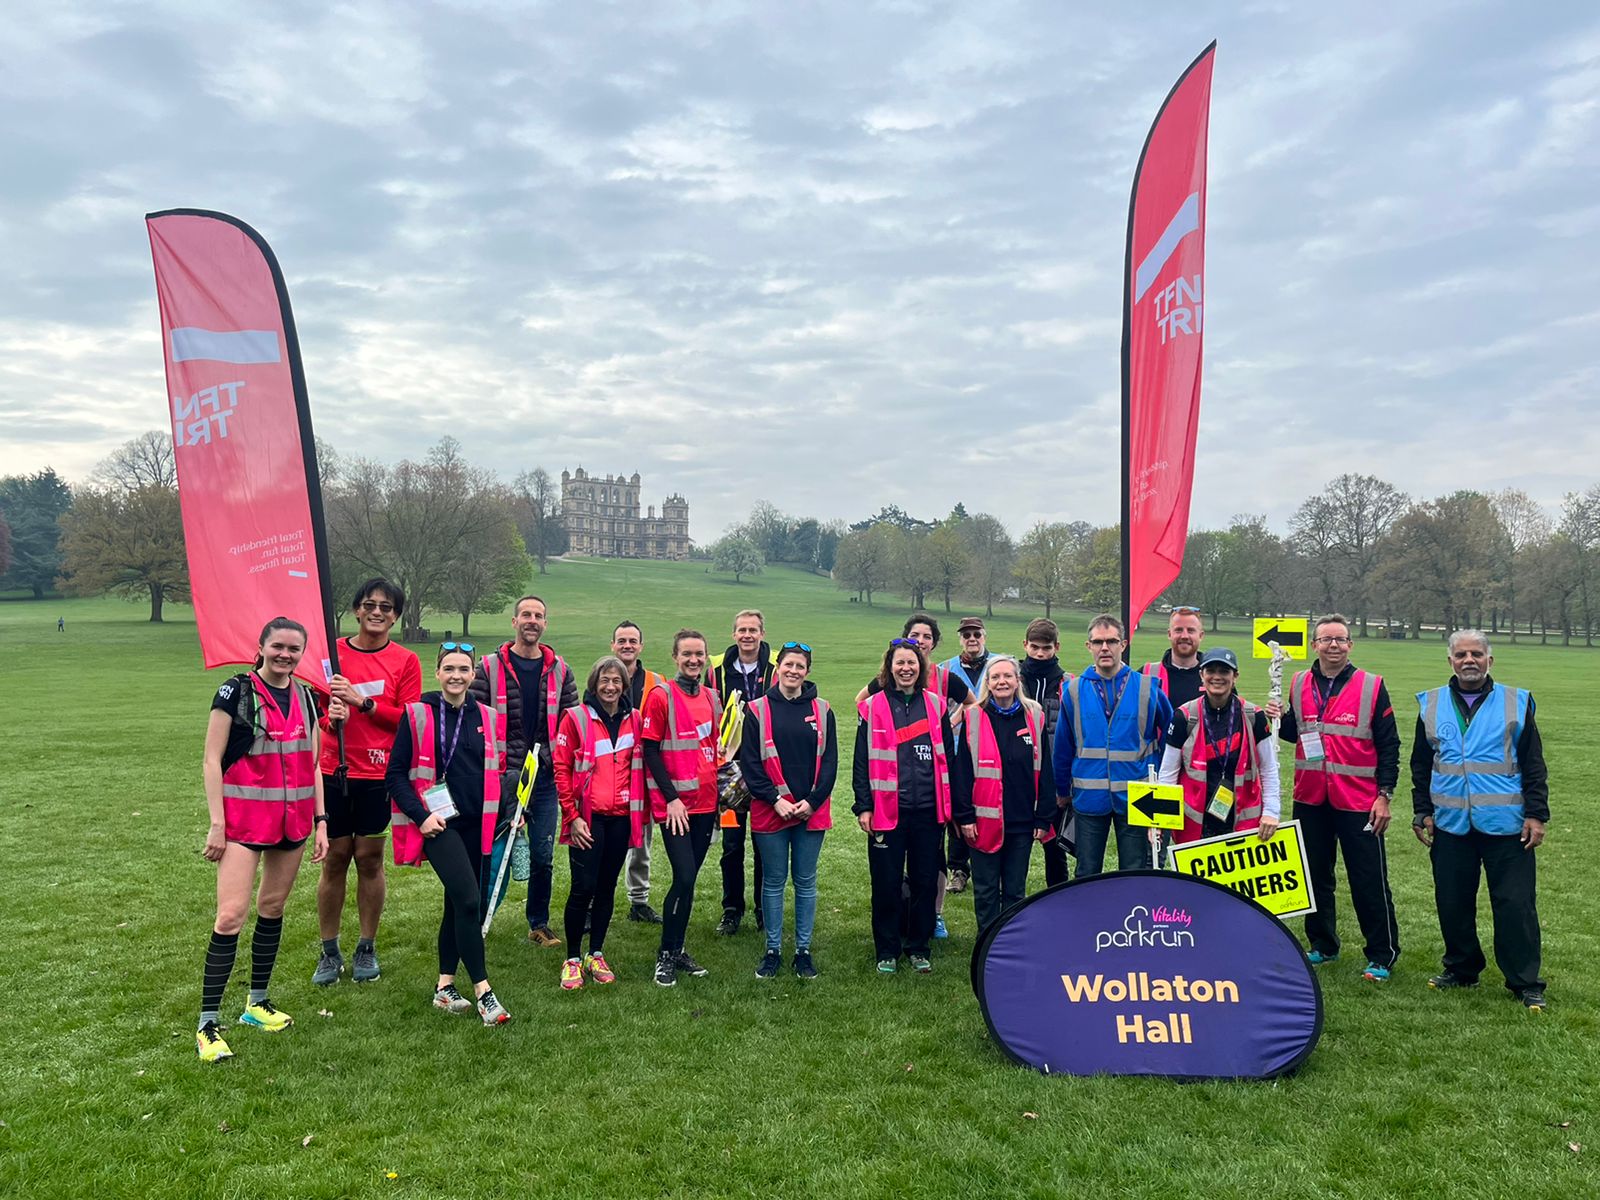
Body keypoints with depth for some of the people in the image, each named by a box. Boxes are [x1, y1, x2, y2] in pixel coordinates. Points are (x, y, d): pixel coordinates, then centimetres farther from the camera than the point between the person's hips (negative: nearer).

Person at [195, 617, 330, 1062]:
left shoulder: (306, 697, 9)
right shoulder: (236, 692, -7)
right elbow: (212, 761, -7)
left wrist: (320, 821, 9)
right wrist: (217, 824, -12)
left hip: (293, 818, 6)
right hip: (244, 819, -5)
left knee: (273, 909, 14)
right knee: (231, 915, -12)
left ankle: (258, 1003, 28)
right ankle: (208, 1022, -3)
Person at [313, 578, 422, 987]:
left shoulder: (405, 661, 0)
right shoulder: (330, 652, 4)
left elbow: (409, 718, -5)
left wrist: (362, 702, -16)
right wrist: (328, 714, -14)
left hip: (380, 774, -1)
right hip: (334, 772, 1)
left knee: (369, 859, 6)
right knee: (334, 859, 5)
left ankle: (367, 949, 20)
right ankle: (329, 952, 18)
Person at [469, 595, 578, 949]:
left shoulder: (560, 671, 8)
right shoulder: (490, 667, 0)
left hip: (545, 776, 2)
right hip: (500, 776, -2)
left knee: (543, 856, 7)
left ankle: (539, 923, 22)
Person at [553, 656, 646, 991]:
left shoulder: (634, 720, 8)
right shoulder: (576, 718, -3)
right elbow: (561, 768, -4)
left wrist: (641, 811, 7)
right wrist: (572, 817, -9)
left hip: (621, 817, 4)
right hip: (587, 818, -4)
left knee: (607, 887, 11)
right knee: (583, 887, -5)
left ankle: (596, 956, 24)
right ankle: (573, 959, 11)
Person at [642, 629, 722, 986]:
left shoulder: (711, 698, 10)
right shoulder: (661, 697, -8)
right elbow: (650, 750, -10)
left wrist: (718, 794, 14)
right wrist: (671, 798, -13)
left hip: (705, 803, 6)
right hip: (675, 805, -6)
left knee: (689, 878, 10)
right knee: (685, 877, -10)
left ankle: (677, 948, 21)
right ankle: (667, 954, 4)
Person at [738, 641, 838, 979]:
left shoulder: (822, 710, 4)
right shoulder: (758, 710, -1)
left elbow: (830, 761, 3)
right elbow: (749, 762, -3)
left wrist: (812, 801, -8)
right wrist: (775, 800, -11)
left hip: (812, 811, 1)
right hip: (770, 810, -1)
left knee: (805, 882, 9)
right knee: (773, 882, 7)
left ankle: (803, 950, 20)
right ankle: (773, 950, 19)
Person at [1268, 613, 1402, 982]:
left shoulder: (1372, 686, -5)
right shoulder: (1300, 684, 6)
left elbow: (1389, 745, -3)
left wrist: (1384, 795, -7)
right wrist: (1279, 719, -4)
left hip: (1358, 800, -4)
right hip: (1310, 799, 4)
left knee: (1369, 882, 2)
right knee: (1316, 877, 13)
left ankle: (1382, 955, 16)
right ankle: (1322, 946, 27)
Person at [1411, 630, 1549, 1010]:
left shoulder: (1516, 702, 2)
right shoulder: (1431, 705, 8)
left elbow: (1534, 765, 4)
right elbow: (1420, 765, 13)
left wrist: (1536, 814, -2)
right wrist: (1423, 812, 8)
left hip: (1506, 824, -2)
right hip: (1450, 823, 2)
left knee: (1515, 904, -1)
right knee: (1453, 903, 9)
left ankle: (1525, 983, 11)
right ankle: (1461, 968, 26)